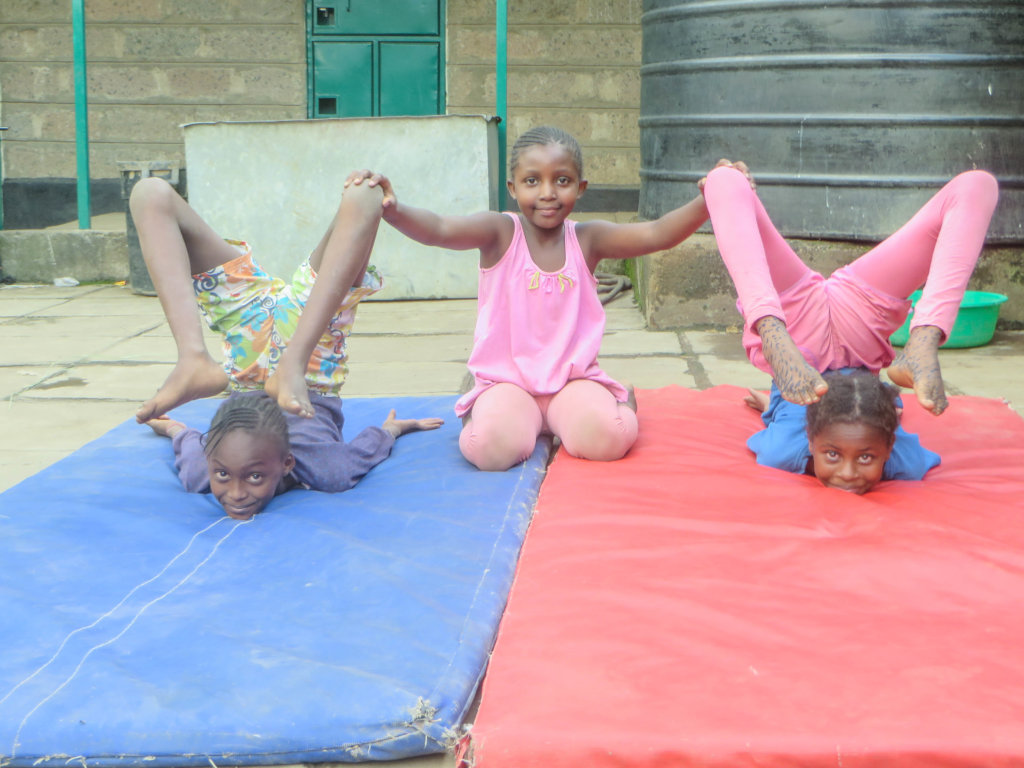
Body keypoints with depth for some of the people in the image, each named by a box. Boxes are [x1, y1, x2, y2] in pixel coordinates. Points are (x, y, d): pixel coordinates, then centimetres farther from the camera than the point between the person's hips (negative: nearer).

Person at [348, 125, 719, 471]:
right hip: (506, 380, -1)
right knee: (491, 446, -30)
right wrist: (394, 211, -42)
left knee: (610, 437, -27)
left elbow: (656, 234, -7)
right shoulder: (500, 232, -5)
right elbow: (439, 230, -22)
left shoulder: (586, 239, 2)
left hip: (574, 379, 1)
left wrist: (705, 203, -24)